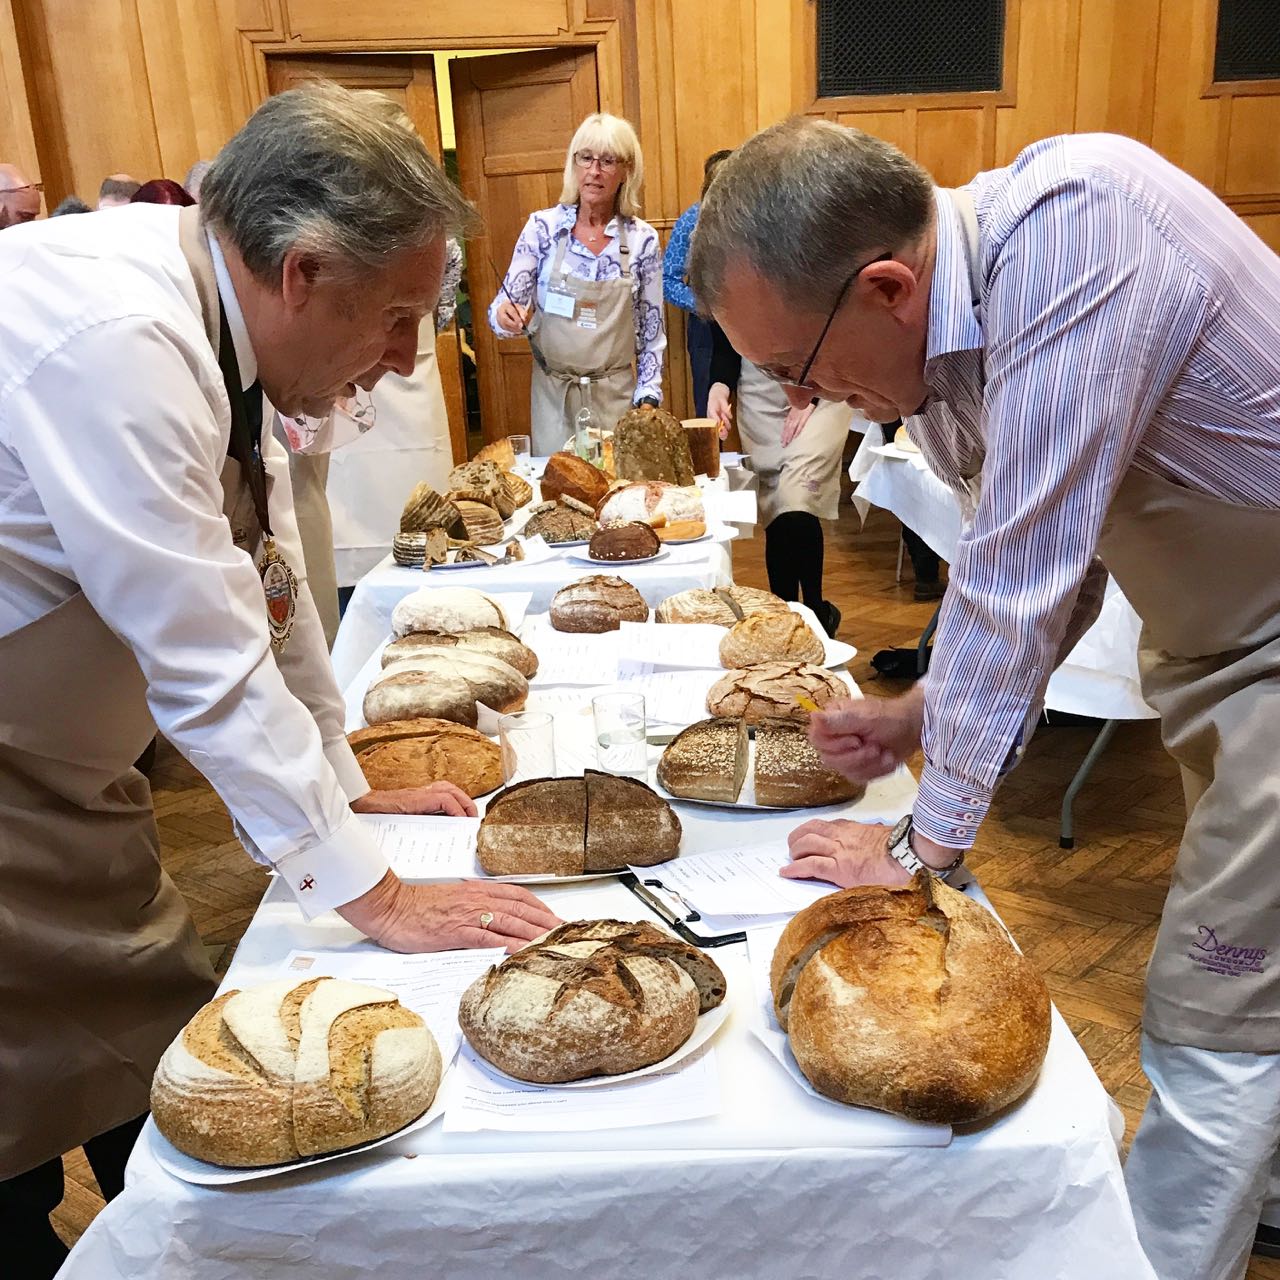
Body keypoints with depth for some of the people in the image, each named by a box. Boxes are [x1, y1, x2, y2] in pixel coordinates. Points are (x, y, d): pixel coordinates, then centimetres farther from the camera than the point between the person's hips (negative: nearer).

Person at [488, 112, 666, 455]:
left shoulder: (642, 239, -3)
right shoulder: (543, 226, -4)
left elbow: (652, 330, 4)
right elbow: (505, 306, -3)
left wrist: (647, 397, -2)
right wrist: (506, 315, -25)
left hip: (616, 395, 0)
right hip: (553, 392, 0)